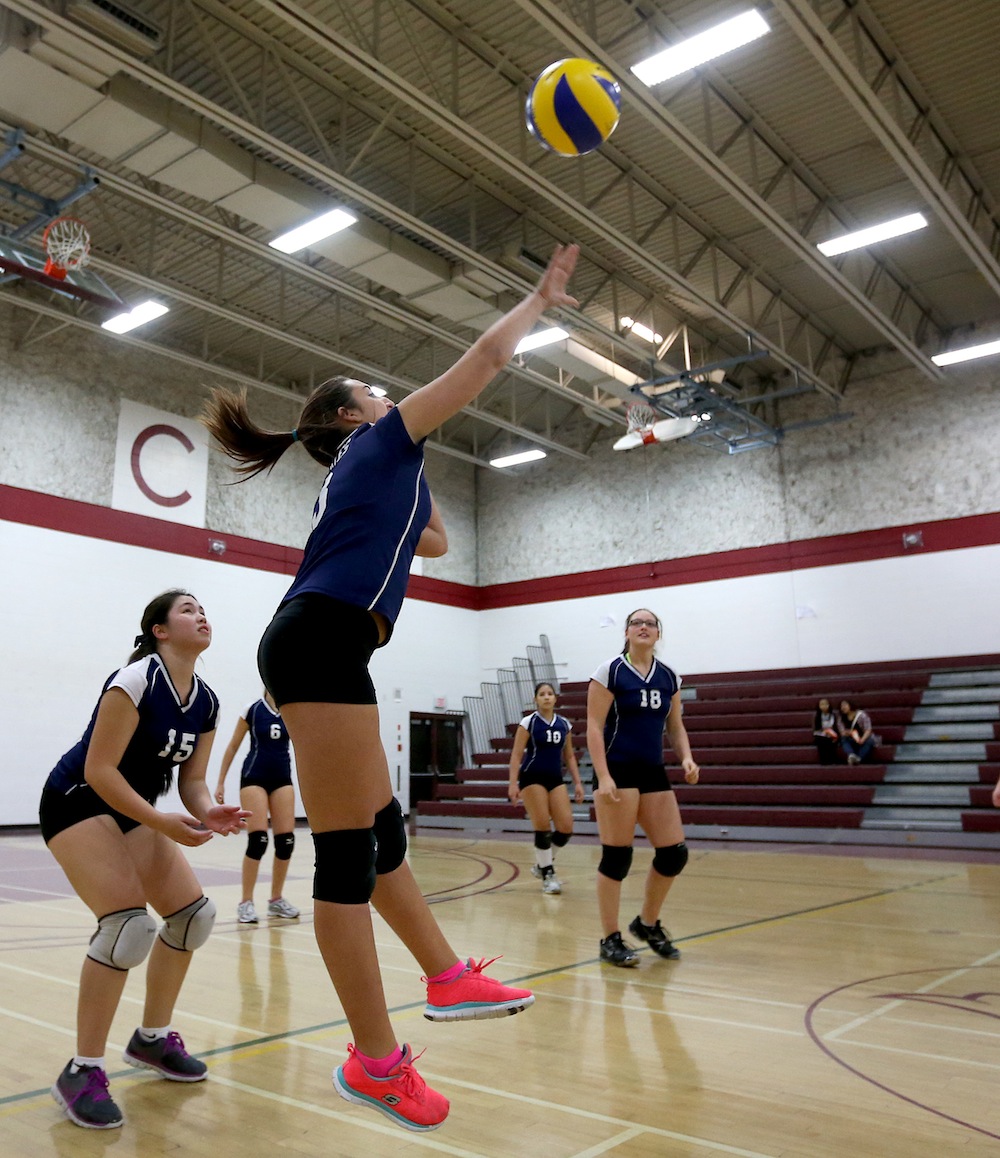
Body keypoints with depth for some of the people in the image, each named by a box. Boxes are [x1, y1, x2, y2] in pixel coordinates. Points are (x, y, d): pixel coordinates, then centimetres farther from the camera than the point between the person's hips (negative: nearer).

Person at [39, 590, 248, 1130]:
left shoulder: (206, 702, -2)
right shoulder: (136, 680, -24)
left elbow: (191, 780, 2)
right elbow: (99, 770, -25)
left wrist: (208, 814, -20)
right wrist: (164, 823, -30)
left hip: (133, 810, 8)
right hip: (77, 804, -8)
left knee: (193, 912, 3)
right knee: (128, 923, -23)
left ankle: (152, 1038, 22)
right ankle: (81, 1072, -7)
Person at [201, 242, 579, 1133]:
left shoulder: (364, 476, 29)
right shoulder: (380, 443, 7)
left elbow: (435, 541, 45)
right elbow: (488, 357, 8)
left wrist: (420, 483, 39)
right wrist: (541, 298, 22)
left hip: (316, 647, 11)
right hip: (321, 643, -11)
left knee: (382, 831, 13)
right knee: (348, 854, -8)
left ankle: (447, 977, 24)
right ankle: (377, 1062, -2)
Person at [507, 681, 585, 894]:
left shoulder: (564, 724, 8)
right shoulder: (528, 722, -4)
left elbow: (569, 756, 15)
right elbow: (516, 756, -7)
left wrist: (577, 782, 8)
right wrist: (513, 784, -16)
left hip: (556, 779, 4)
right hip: (532, 778, -4)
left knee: (566, 828, -5)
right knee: (542, 827, -8)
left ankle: (541, 864, 19)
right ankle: (548, 875, 8)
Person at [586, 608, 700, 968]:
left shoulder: (669, 677, 9)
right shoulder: (609, 672, -6)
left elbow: (676, 727, 17)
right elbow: (594, 727, -10)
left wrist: (686, 758, -3)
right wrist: (603, 777, -19)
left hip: (654, 773, 6)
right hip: (618, 771, -6)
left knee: (674, 853, 4)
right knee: (617, 856, -3)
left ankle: (647, 923, 25)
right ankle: (610, 939, 11)